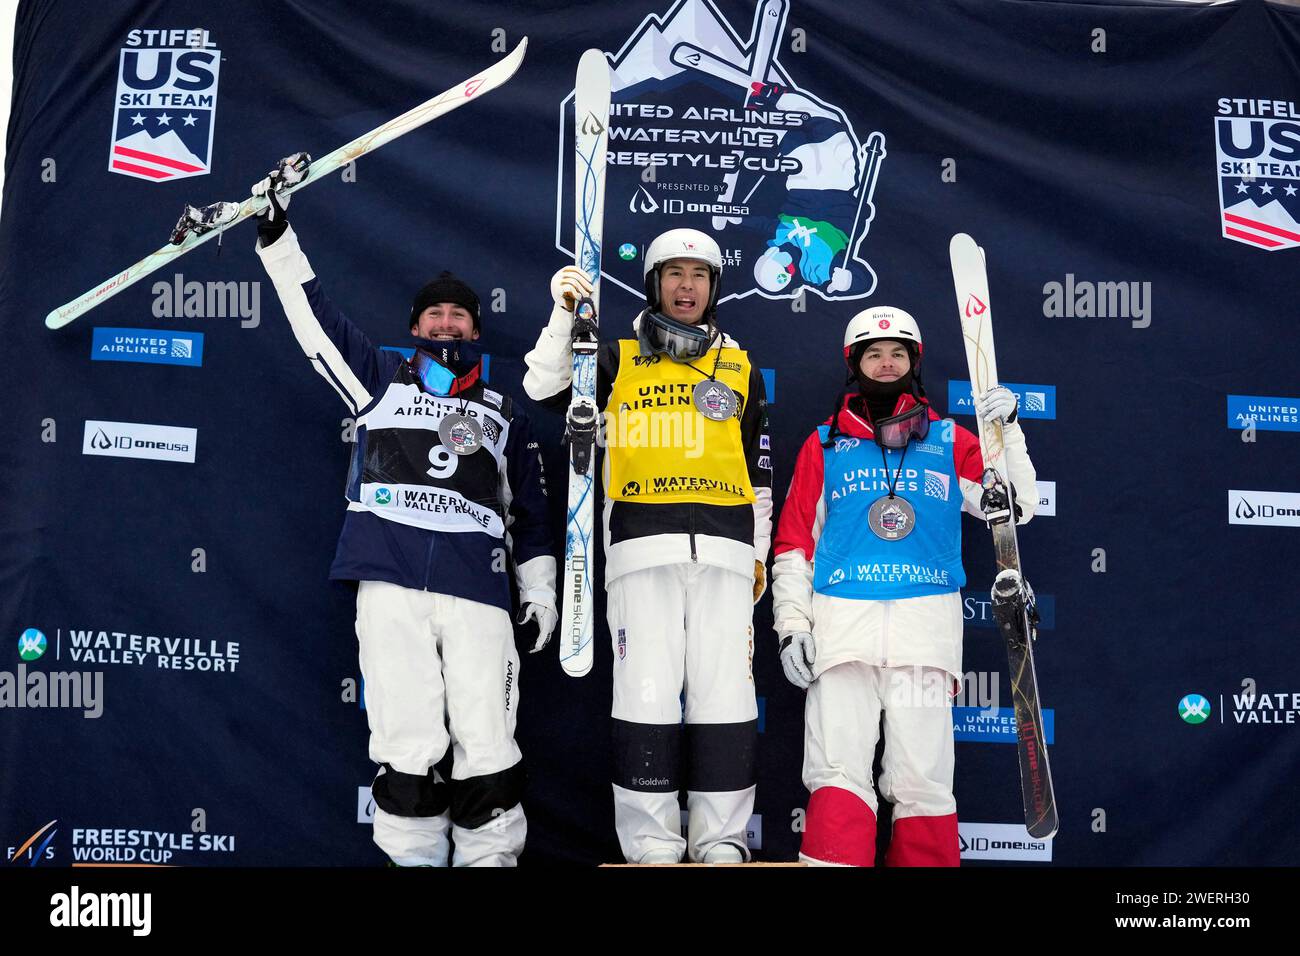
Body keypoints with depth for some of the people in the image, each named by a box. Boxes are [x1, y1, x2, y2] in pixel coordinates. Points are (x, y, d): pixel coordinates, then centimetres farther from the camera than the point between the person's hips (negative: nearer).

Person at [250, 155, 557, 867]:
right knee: (407, 747, -6)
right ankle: (414, 857, 5)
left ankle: (490, 858, 4)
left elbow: (529, 510, 23)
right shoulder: (381, 380, 21)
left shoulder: (504, 415, 23)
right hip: (390, 587, 0)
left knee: (488, 749, -6)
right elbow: (313, 315, 19)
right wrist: (275, 231, 14)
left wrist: (540, 591, 15)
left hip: (479, 593, 1)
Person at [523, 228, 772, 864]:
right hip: (642, 548, -1)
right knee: (646, 695, -5)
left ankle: (721, 843, 10)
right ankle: (652, 848, 5)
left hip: (725, 549, 2)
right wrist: (563, 315, -7)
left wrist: (759, 551, 17)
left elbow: (759, 469, 21)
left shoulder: (739, 366, 21)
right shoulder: (619, 359, 16)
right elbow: (545, 389, 1)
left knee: (726, 695, -1)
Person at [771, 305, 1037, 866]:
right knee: (839, 770, -7)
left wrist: (1006, 432, -1)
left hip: (926, 618, 0)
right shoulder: (825, 443, 16)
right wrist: (792, 624, 3)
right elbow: (795, 541, 12)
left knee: (923, 775, -2)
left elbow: (1016, 508, 11)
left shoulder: (949, 440, 16)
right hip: (842, 615, 0)